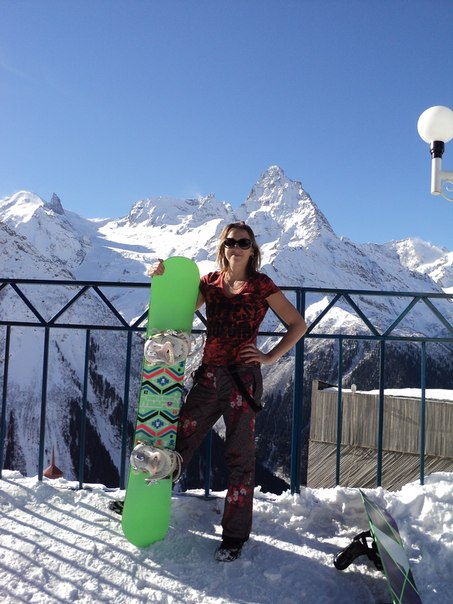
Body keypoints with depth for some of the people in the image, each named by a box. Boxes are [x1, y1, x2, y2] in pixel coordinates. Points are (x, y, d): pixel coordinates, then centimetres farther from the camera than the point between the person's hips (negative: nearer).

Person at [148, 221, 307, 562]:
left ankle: (235, 537, 15)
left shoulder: (261, 285, 1)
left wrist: (270, 357, -6)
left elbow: (298, 325, 2)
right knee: (177, 443, 9)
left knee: (239, 457, 3)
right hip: (208, 376, 4)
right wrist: (163, 280, -6)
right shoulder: (210, 282, 11)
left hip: (242, 378, -4)